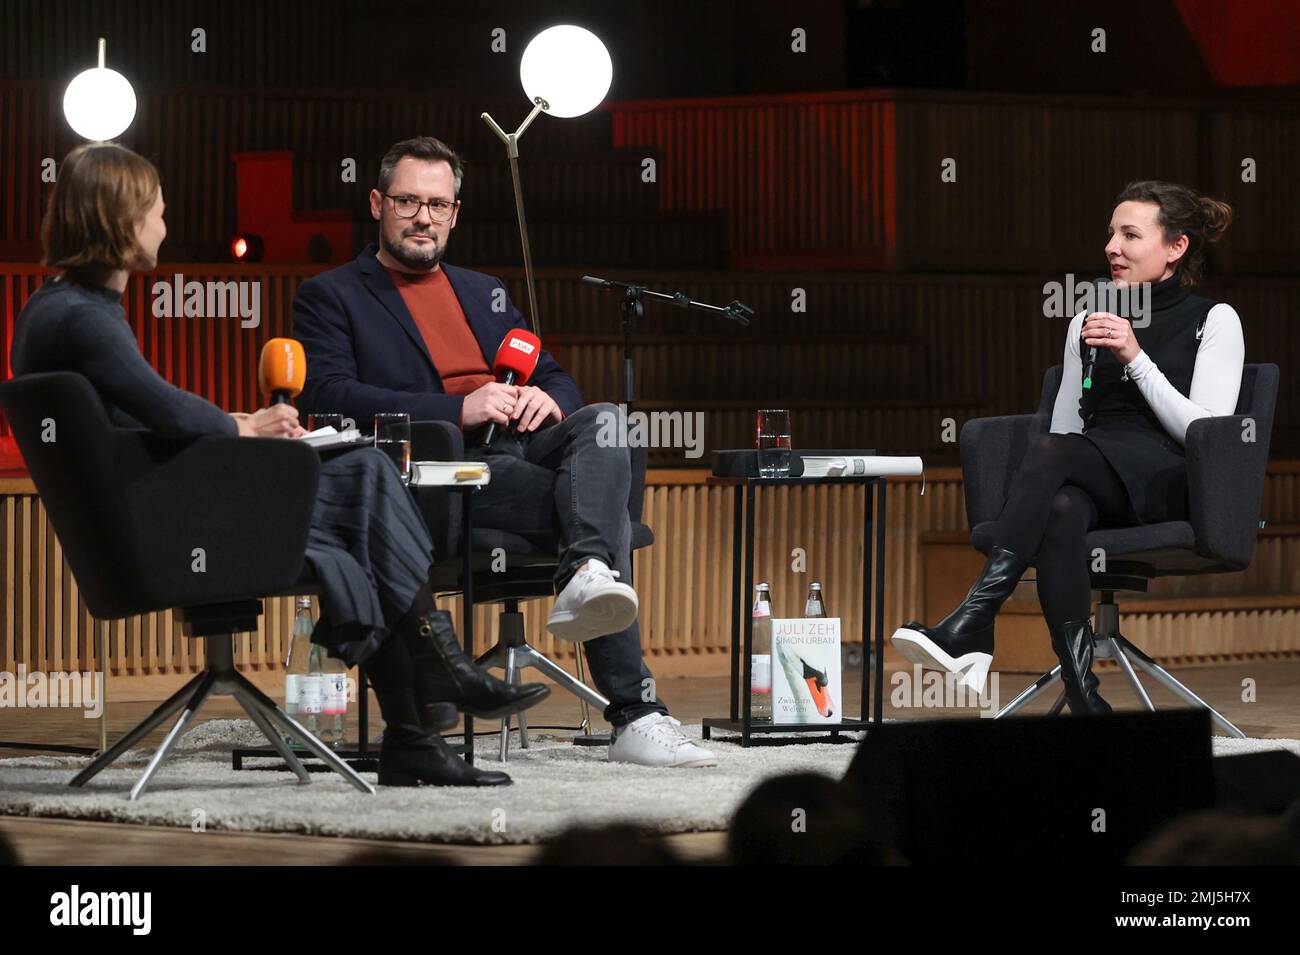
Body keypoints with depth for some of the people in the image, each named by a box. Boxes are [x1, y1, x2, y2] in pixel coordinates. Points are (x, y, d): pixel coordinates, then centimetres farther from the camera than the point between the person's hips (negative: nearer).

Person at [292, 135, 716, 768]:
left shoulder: (484, 293, 31)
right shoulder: (330, 297, 12)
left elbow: (557, 380, 27)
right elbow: (328, 397, -7)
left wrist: (546, 398, -3)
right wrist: (459, 410, -17)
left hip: (521, 444, 5)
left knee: (605, 422, -30)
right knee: (606, 508, -29)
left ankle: (586, 577, -53)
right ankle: (636, 712, -37)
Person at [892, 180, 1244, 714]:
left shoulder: (1214, 321, 9)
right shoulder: (1088, 322, 24)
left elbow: (1207, 430, -4)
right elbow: (1066, 424, 22)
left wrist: (1136, 359, -9)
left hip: (1170, 480, -4)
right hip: (1093, 483, 4)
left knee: (1051, 451, -36)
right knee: (1060, 511, -38)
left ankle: (971, 625, -49)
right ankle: (1085, 705, -49)